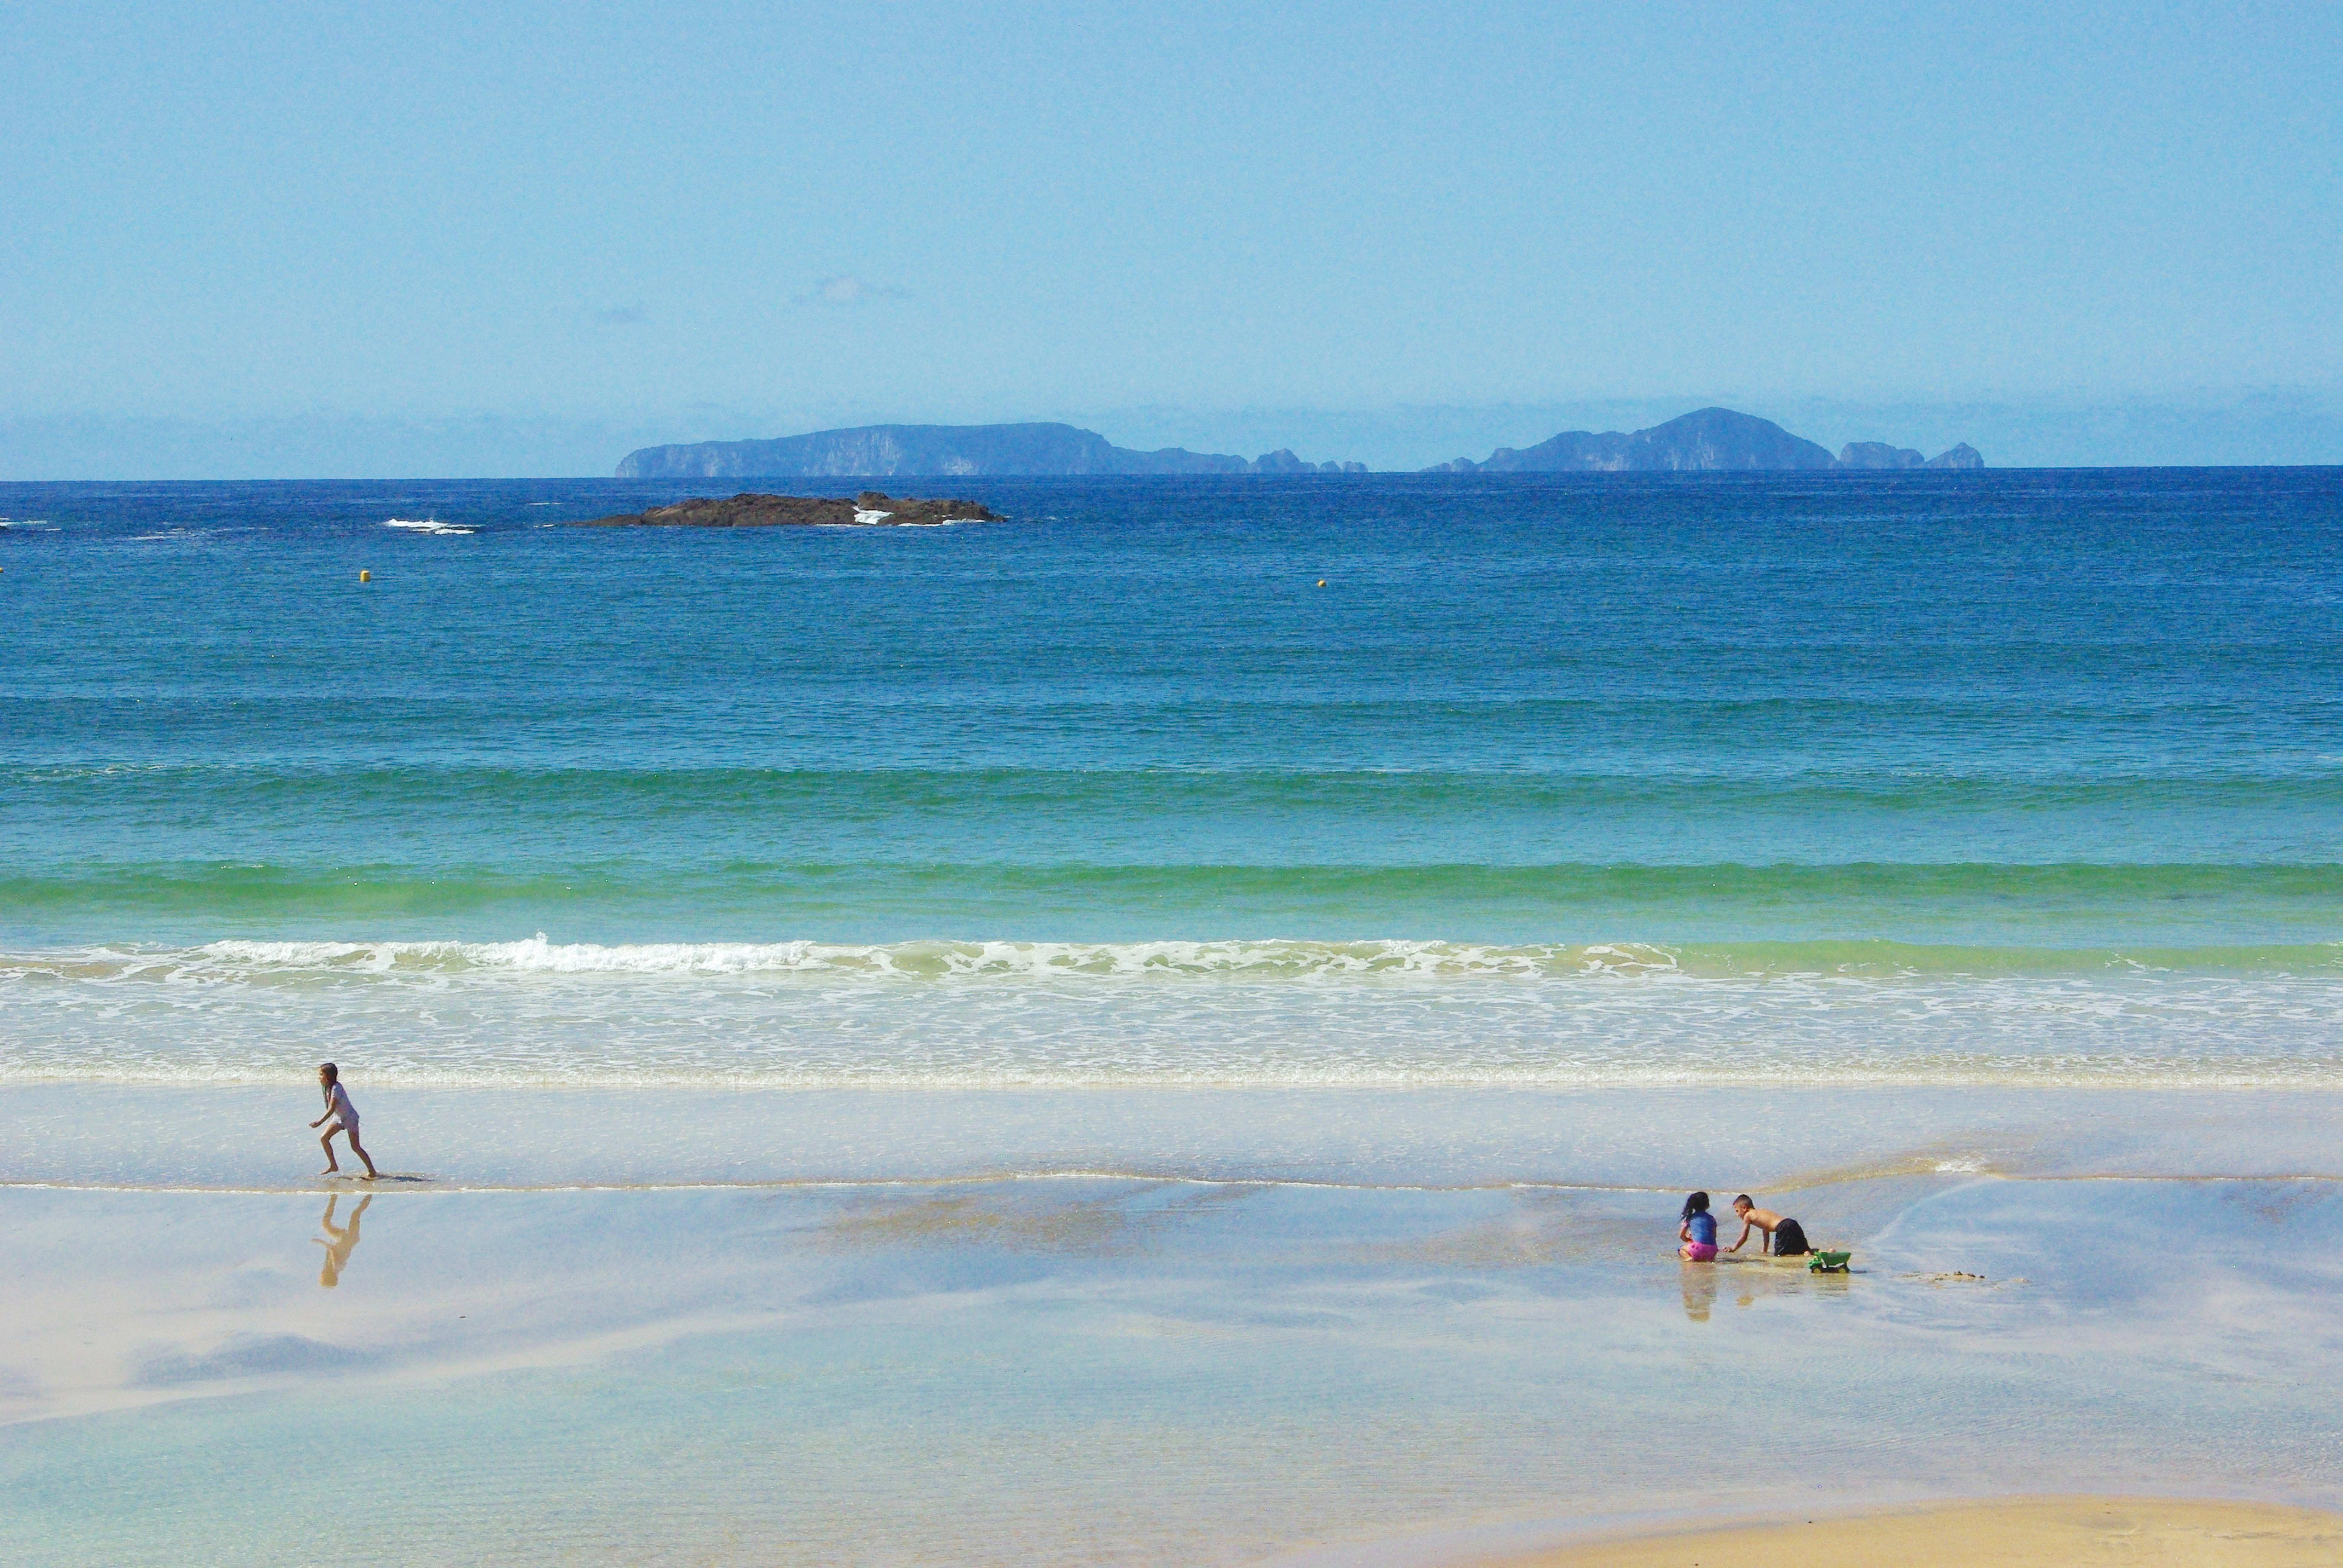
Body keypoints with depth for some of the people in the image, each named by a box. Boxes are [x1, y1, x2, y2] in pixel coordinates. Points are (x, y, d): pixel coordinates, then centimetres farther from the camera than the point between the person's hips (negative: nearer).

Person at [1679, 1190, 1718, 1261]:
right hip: (1712, 1250, 3)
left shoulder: (1690, 1218, 12)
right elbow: (1714, 1236, 17)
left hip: (1699, 1247, -3)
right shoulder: (1711, 1218, 15)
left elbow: (1681, 1235, 14)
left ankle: (1690, 1258, -7)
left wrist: (1689, 1240, 36)